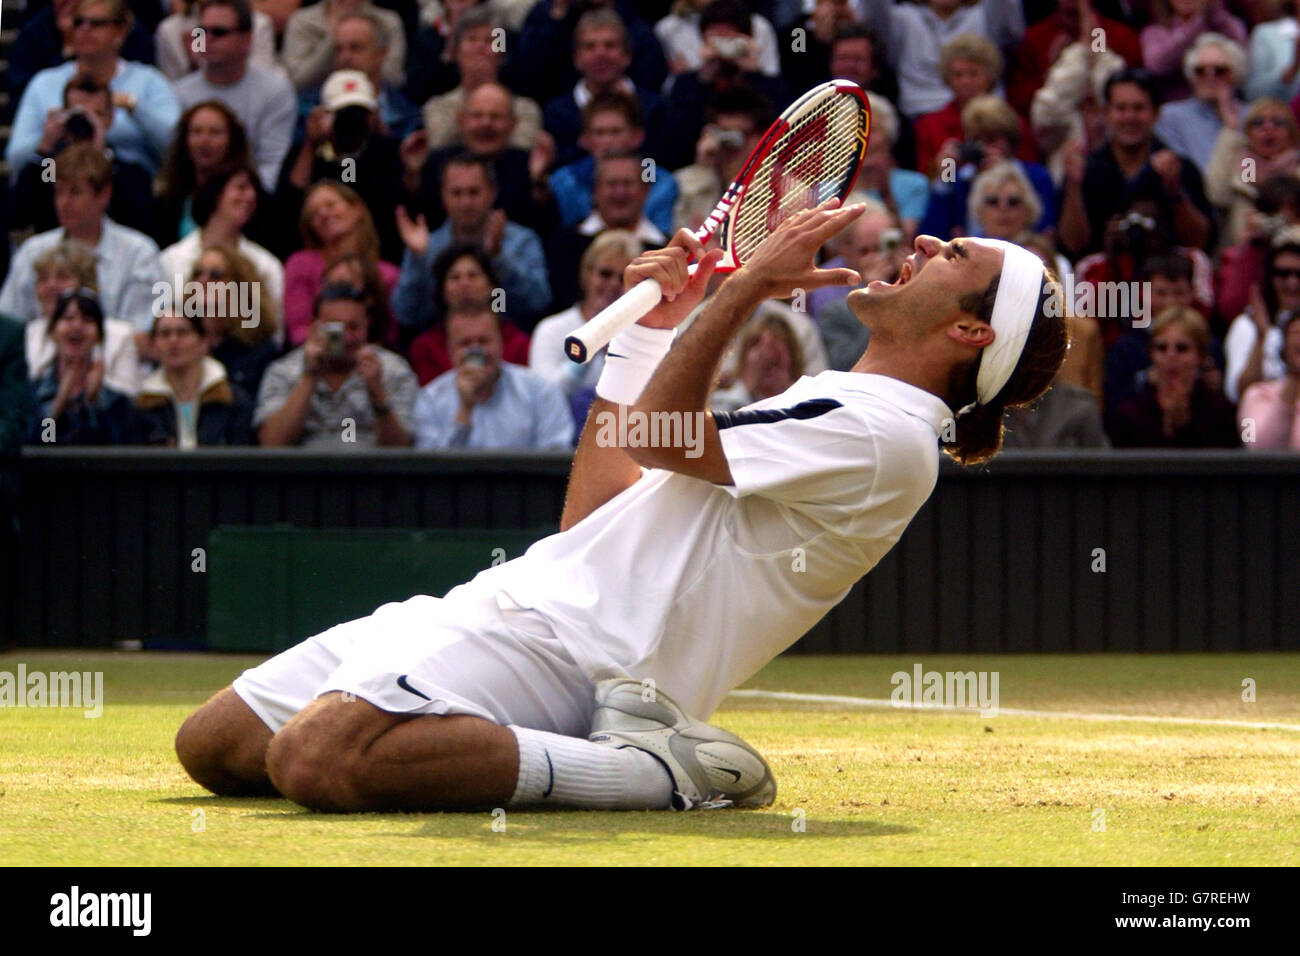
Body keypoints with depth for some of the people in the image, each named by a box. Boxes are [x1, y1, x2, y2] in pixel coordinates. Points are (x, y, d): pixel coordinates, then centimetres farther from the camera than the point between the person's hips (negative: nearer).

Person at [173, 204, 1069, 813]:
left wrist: (750, 283, 0)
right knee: (214, 745, 8)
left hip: (559, 642, -10)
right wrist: (652, 324, 24)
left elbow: (656, 437, -11)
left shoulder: (884, 434, -8)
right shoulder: (836, 406, 24)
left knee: (313, 757, -34)